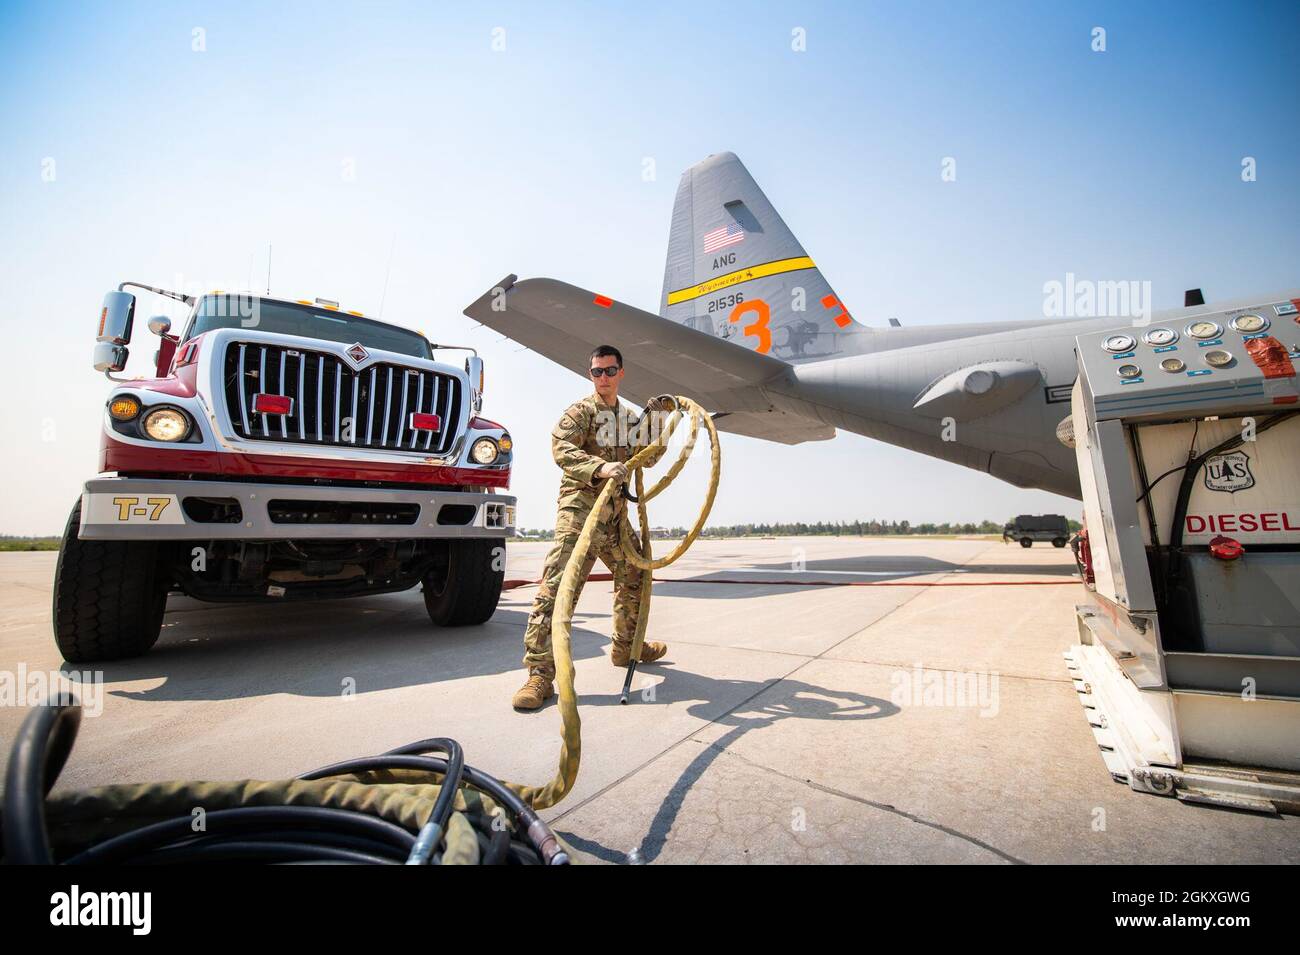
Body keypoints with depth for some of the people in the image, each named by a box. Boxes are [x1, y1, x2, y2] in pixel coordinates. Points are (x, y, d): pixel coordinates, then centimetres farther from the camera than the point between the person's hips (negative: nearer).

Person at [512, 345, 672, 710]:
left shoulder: (629, 418, 21)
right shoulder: (580, 411, -1)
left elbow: (648, 458, 21)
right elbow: (561, 448, -17)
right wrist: (600, 466, -33)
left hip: (616, 513, 8)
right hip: (580, 507, -7)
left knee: (635, 578, 17)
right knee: (558, 585, -17)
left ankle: (626, 646, 37)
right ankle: (540, 673, -13)